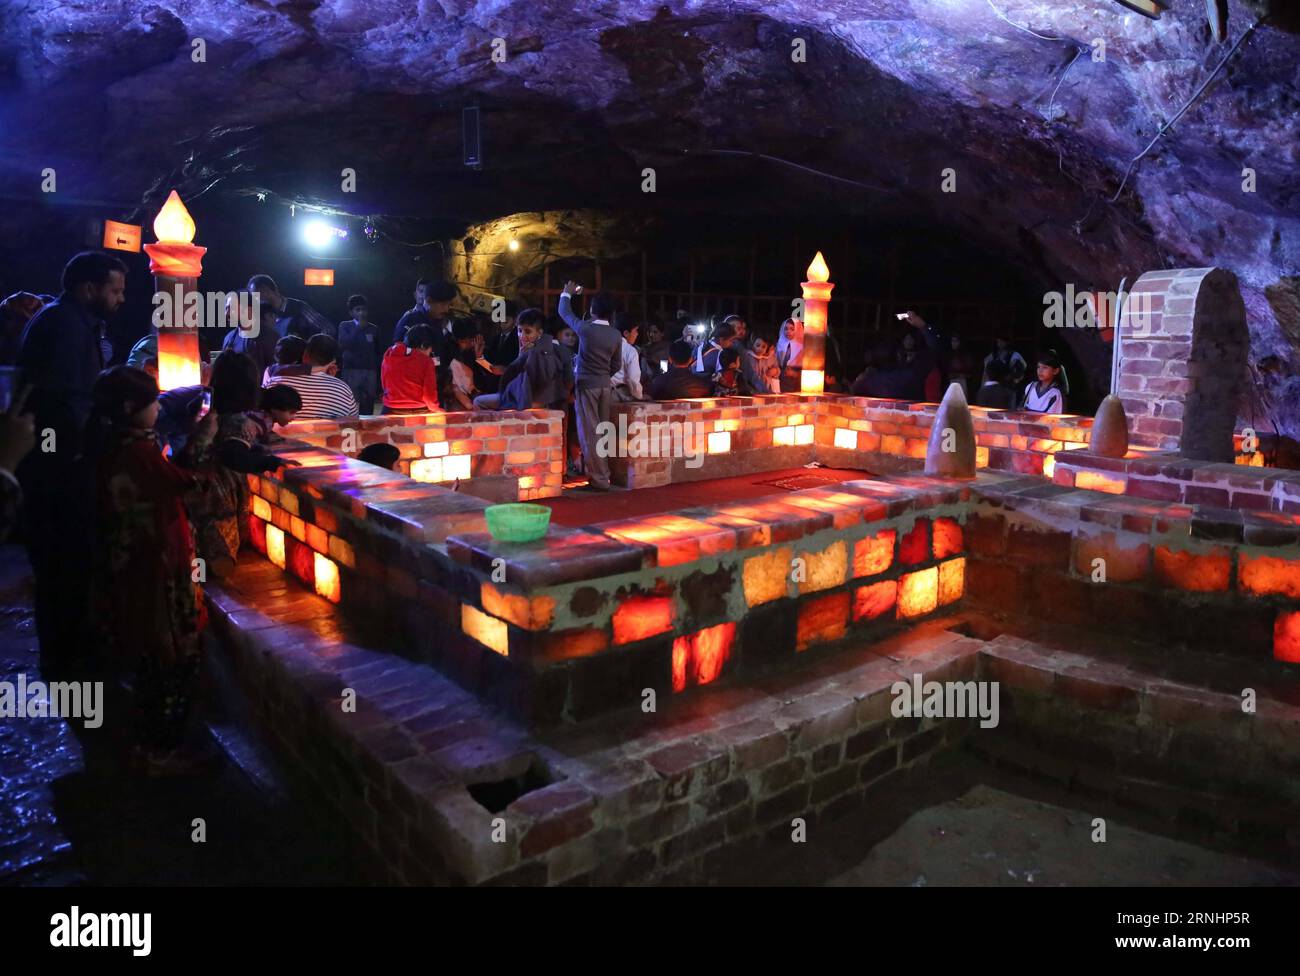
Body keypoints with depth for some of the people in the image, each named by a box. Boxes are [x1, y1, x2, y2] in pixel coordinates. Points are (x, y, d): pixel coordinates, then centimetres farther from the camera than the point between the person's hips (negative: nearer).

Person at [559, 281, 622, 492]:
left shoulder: (585, 328, -11)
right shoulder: (616, 335, 0)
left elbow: (564, 312, 6)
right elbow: (616, 364, 8)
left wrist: (567, 294, 23)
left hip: (586, 384, -5)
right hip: (605, 385, 5)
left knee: (589, 432, -3)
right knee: (602, 431, 13)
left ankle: (599, 478, -6)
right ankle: (603, 473, 20)